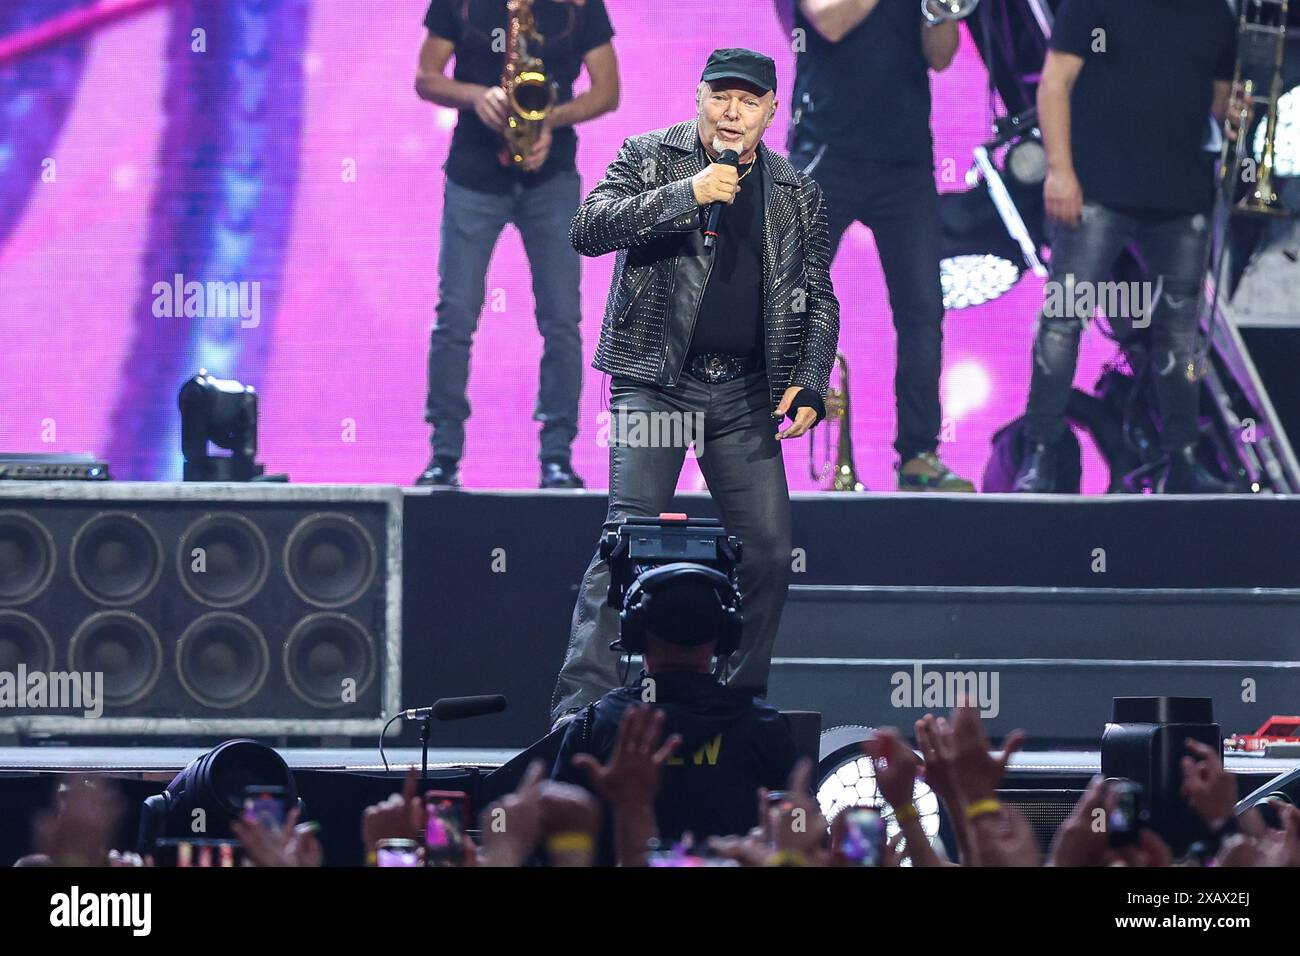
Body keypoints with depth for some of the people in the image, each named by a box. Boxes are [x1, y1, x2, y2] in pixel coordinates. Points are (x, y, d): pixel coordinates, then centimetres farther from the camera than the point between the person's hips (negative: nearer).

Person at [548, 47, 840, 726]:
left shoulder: (797, 195, 11)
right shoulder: (649, 158, 2)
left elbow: (818, 301, 16)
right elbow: (588, 230, -12)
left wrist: (809, 384, 1)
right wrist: (686, 193, -20)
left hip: (747, 395, 4)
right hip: (657, 382, -4)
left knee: (768, 552, 1)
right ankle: (580, 710, -17)